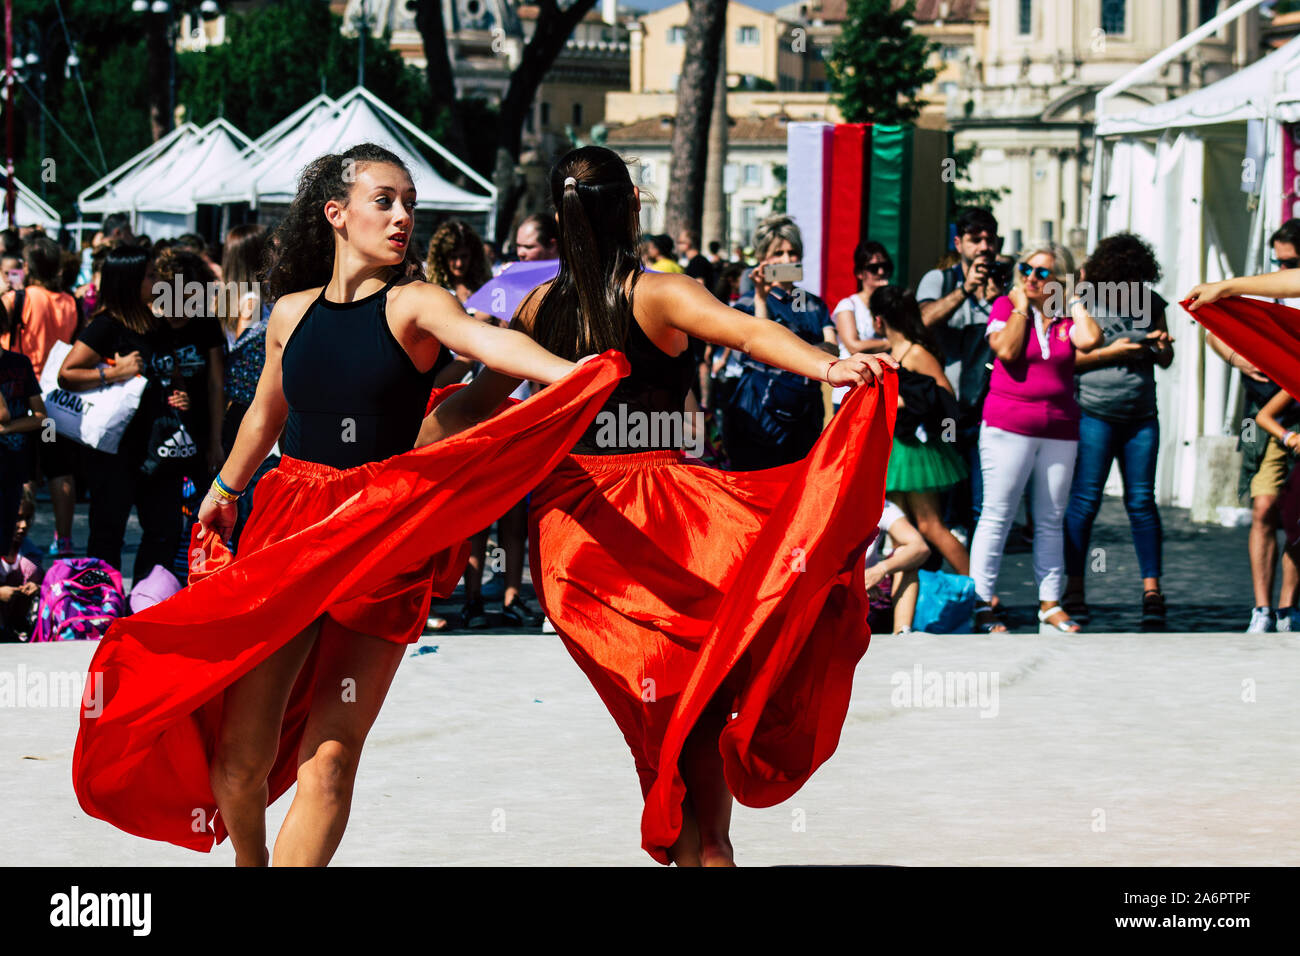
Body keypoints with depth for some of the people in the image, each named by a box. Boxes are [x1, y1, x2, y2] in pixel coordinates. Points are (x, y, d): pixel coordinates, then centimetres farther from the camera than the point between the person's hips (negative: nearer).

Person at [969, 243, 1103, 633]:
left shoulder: (1067, 315, 8)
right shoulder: (1006, 306, 1)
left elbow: (1089, 340, -13)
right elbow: (1007, 349, -15)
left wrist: (1075, 300, -3)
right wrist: (1021, 306, -8)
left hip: (1059, 429, 4)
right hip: (1008, 426, -4)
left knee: (1051, 520, 9)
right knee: (997, 515, -6)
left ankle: (1050, 602, 16)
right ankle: (981, 604, -4)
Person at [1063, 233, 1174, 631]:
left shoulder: (1149, 302, 11)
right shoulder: (1083, 299, -3)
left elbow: (1166, 361, 20)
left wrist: (1162, 346, -3)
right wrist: (1111, 353, -14)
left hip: (1141, 415, 4)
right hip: (1093, 414, -4)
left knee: (1142, 500, 1)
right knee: (1085, 499, -5)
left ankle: (1151, 589, 3)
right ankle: (1074, 588, 1)